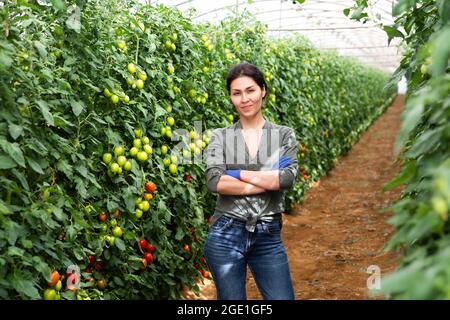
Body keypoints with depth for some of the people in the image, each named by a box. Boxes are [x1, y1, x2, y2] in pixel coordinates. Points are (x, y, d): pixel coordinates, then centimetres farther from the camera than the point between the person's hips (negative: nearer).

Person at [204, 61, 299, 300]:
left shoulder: (284, 134, 5)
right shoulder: (220, 136, 3)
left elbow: (288, 177, -12)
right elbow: (214, 182, -13)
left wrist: (238, 173, -11)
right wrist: (268, 181, -13)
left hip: (268, 236, 1)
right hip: (226, 234, 0)